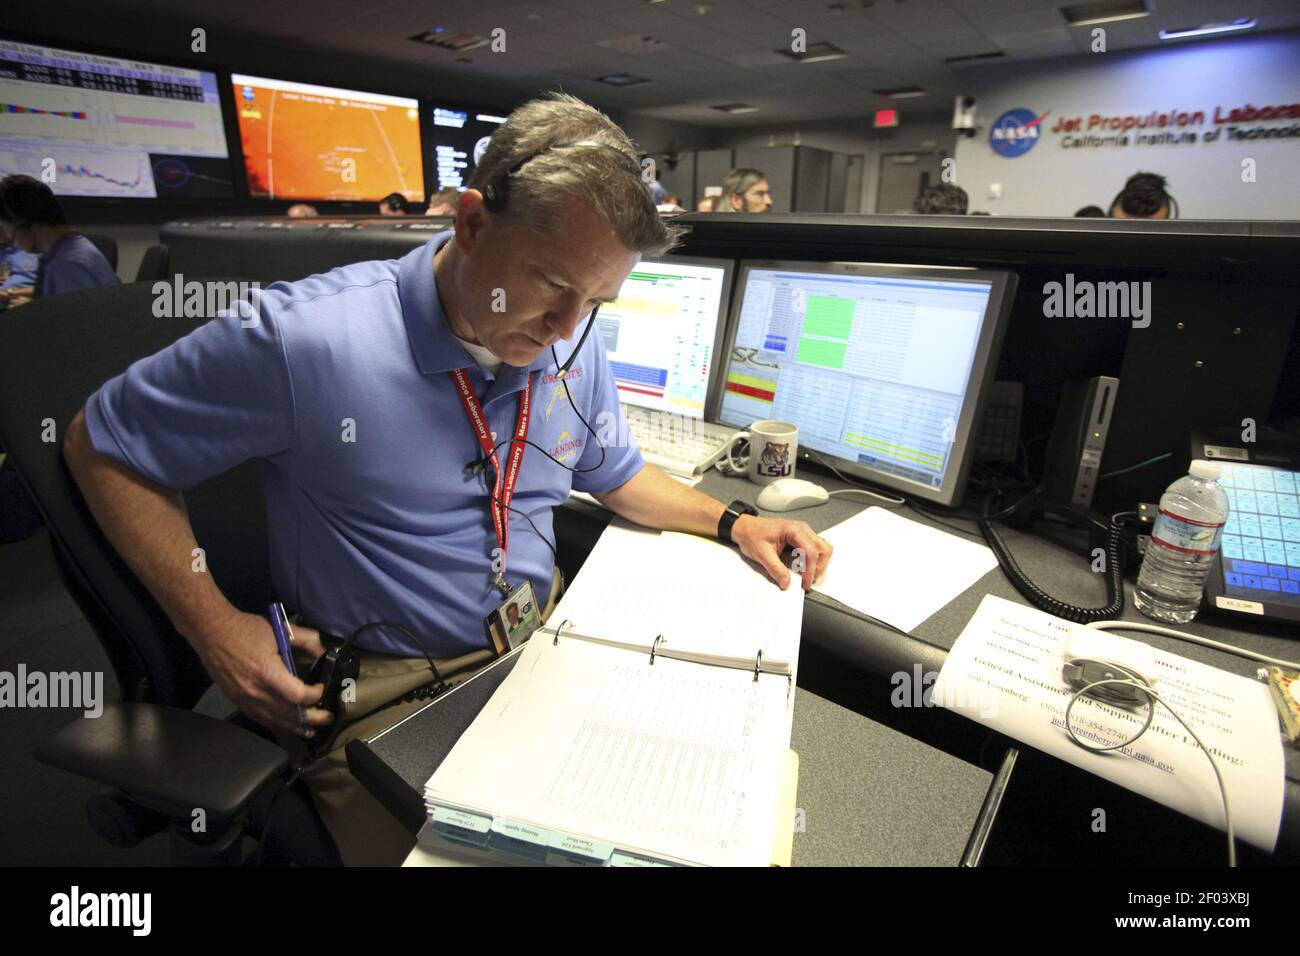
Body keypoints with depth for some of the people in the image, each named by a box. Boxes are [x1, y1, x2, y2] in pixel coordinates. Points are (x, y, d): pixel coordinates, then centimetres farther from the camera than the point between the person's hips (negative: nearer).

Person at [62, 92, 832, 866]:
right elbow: (101, 445, -5)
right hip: (385, 696, -3)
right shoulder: (301, 339, -19)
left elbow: (616, 474, 14)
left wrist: (731, 523, 2)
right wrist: (213, 624, -12)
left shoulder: (574, 346, -2)